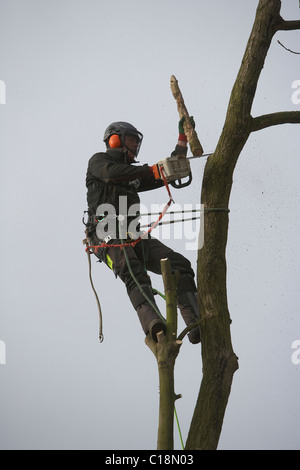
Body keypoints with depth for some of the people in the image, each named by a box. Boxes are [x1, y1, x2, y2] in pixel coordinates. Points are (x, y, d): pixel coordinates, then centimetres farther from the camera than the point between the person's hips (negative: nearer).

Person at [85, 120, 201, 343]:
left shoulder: (135, 175, 35)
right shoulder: (98, 160, 15)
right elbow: (112, 173, -9)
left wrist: (183, 138, 31)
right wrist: (152, 171, -17)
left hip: (135, 236, 6)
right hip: (107, 235, -6)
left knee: (180, 264, -17)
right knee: (133, 273, -35)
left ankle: (196, 325, -28)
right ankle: (154, 325, -57)